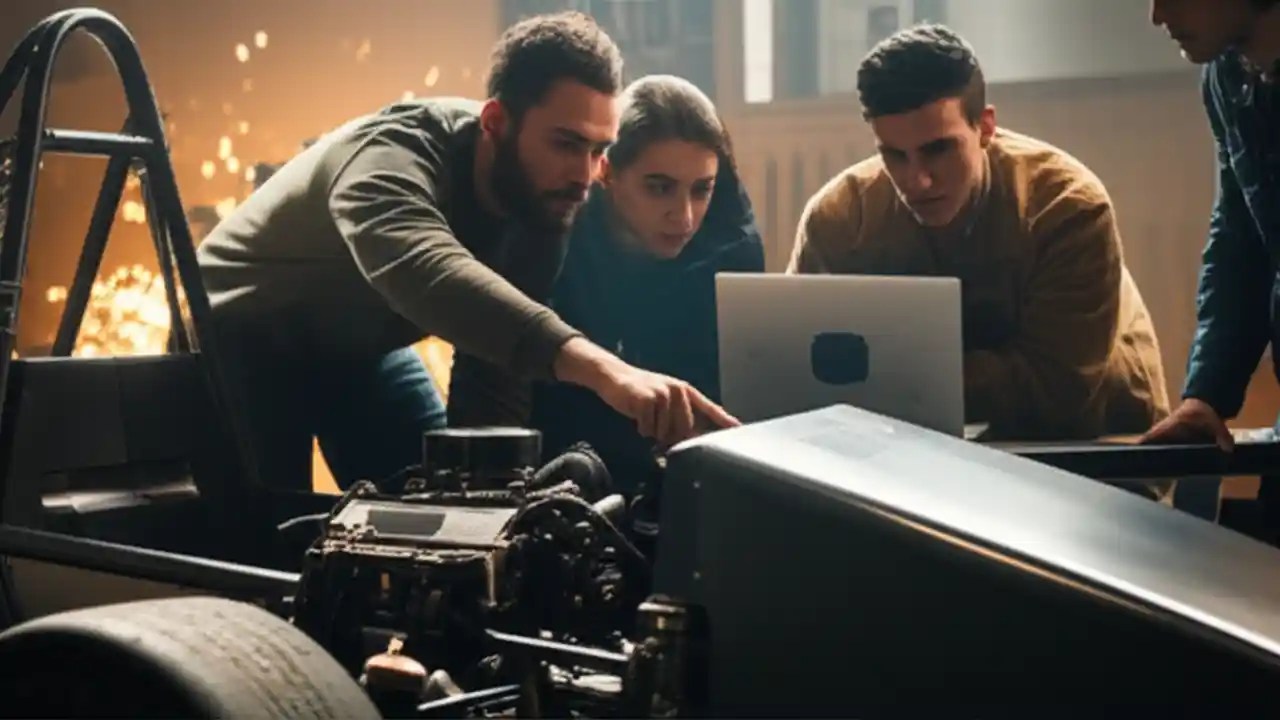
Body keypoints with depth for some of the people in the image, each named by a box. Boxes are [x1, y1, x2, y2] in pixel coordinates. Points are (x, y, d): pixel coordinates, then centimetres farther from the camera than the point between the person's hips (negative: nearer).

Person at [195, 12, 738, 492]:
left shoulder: (541, 205, -16)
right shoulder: (394, 156, -38)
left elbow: (493, 376, -11)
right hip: (245, 339, -6)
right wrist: (598, 367, -74)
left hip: (359, 348, 6)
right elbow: (430, 274, -62)